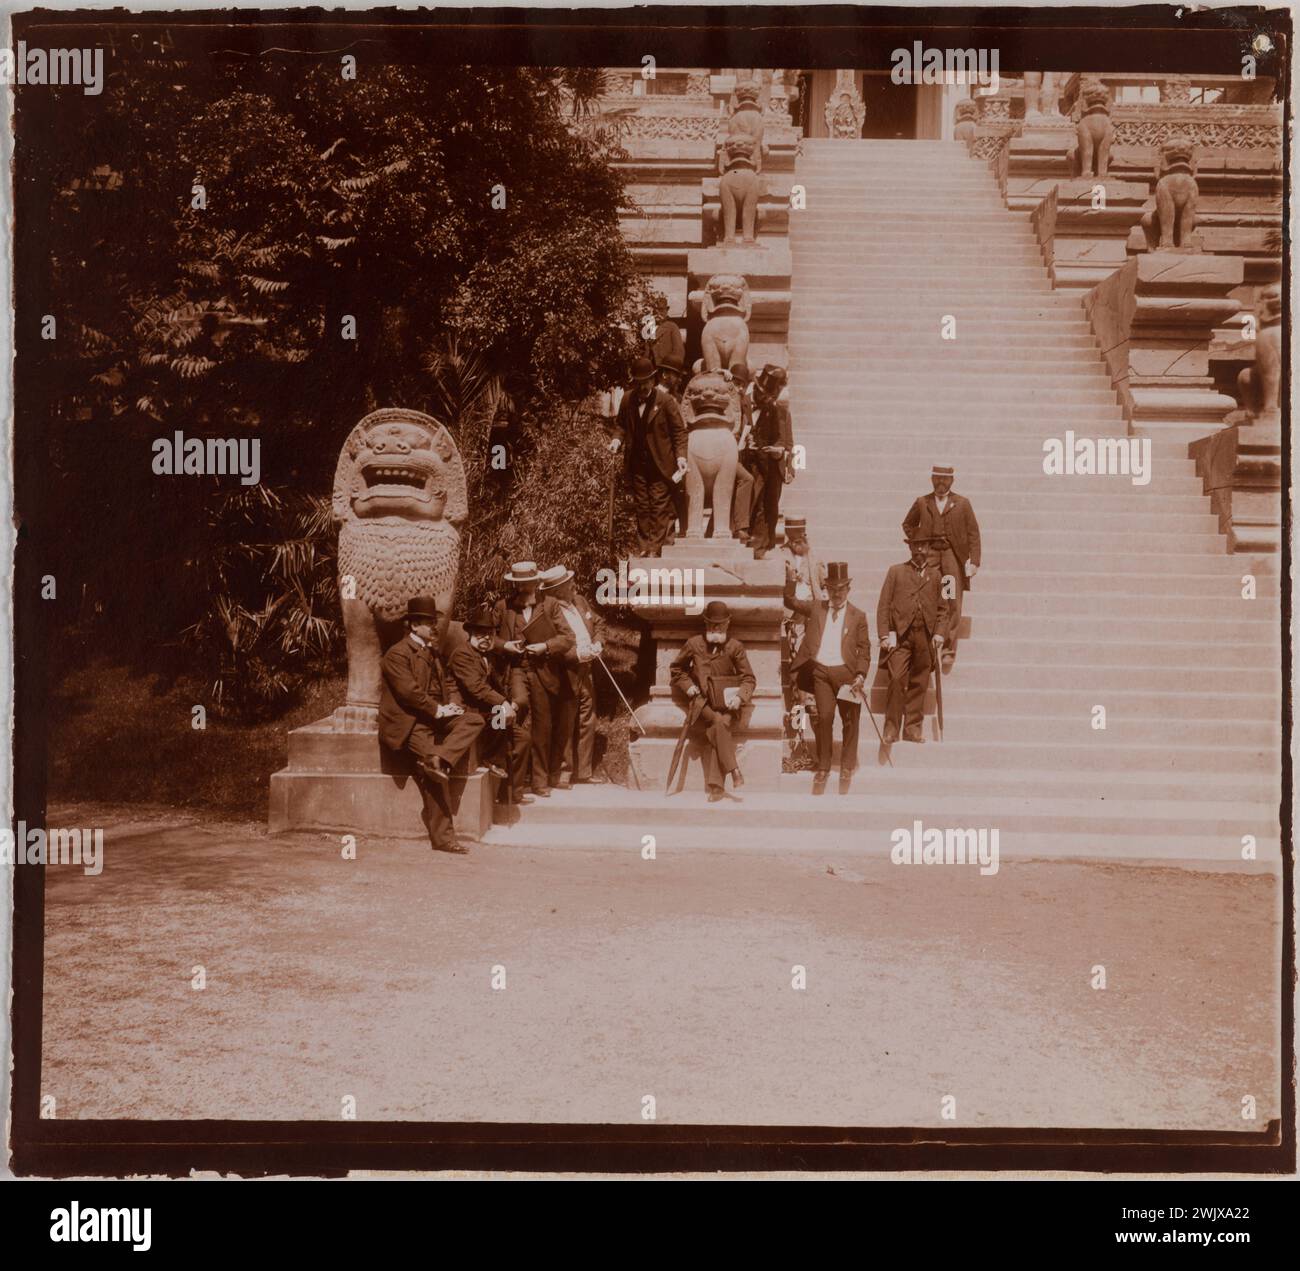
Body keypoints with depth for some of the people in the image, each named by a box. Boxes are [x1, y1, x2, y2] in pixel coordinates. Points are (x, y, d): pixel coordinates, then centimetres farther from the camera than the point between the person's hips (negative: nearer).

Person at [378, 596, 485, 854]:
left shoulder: (432, 652, 21)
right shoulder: (397, 654, -8)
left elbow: (448, 682, 21)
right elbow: (409, 691, -18)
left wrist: (454, 704, -1)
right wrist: (438, 710, -17)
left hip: (436, 716, 9)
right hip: (409, 722, -9)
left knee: (474, 719, -16)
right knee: (434, 776, -25)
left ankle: (438, 760, -32)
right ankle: (442, 838, -22)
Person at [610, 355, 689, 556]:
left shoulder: (665, 400, -9)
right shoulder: (627, 399, 3)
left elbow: (679, 430, -5)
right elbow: (621, 424, 18)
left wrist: (681, 456, -15)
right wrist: (618, 439, -3)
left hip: (660, 463, -4)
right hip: (637, 463, 4)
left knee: (659, 506, -3)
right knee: (641, 507, 9)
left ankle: (656, 548, 0)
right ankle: (643, 547, 15)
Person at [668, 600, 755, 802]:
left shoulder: (735, 647, 6)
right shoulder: (694, 645, 8)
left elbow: (749, 678, 7)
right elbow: (676, 669, 21)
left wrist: (739, 697, -13)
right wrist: (688, 686, 3)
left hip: (726, 703, -1)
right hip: (701, 702, 1)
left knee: (718, 727, -29)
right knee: (718, 721, -30)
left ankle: (715, 786, -30)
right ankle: (734, 770, -27)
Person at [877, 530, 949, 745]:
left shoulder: (935, 575, 17)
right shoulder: (896, 571, 9)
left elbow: (942, 608, 18)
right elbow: (883, 606, 5)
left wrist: (939, 633, 3)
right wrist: (885, 635, -4)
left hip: (925, 638, 3)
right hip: (900, 635, -3)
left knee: (918, 684, 3)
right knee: (897, 679, -13)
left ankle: (912, 727, 10)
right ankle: (891, 727, -7)